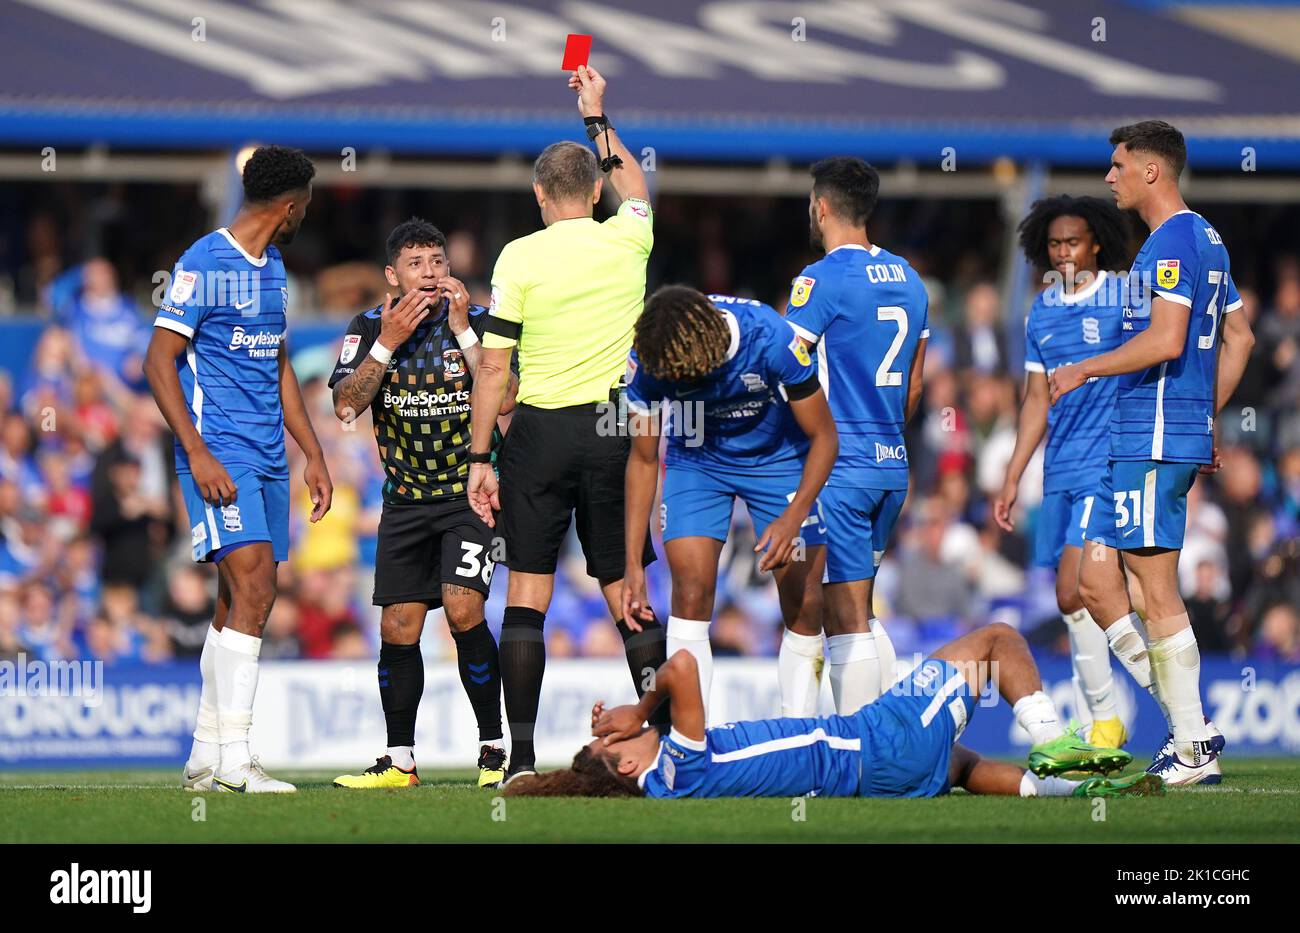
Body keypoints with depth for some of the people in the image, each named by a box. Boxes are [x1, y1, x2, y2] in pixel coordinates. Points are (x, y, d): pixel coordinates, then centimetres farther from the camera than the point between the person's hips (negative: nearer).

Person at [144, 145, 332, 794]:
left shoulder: (272, 269, 18)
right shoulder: (204, 265, -9)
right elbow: (159, 361, -12)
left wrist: (312, 454, 23)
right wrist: (197, 452, -18)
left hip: (267, 459, 9)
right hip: (219, 455, -9)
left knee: (241, 604, 8)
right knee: (253, 588, -19)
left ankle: (205, 758, 14)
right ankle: (233, 757, -22)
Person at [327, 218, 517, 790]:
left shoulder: (477, 321, -6)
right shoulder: (370, 328, 1)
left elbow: (505, 400, -18)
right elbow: (346, 407, -12)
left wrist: (462, 330, -21)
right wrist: (389, 343, -20)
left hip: (470, 491, -3)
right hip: (406, 500, 3)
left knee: (463, 609, -20)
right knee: (398, 629, 0)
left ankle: (493, 748, -9)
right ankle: (400, 761, 13)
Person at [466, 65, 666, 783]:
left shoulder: (520, 257, -5)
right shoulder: (628, 241, 2)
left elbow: (493, 369, -5)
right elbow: (633, 184, 28)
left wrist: (480, 460, 0)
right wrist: (597, 117, 41)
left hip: (540, 430, -2)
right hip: (613, 430, 2)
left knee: (527, 592, 0)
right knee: (625, 589, 7)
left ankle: (521, 759, -3)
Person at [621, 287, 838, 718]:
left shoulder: (771, 339, -33)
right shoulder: (647, 361, -26)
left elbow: (823, 437, -21)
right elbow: (643, 460, -10)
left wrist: (793, 518, -33)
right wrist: (632, 562, -12)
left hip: (778, 458, -1)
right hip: (697, 462, 1)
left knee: (804, 608, -7)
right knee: (691, 598, -15)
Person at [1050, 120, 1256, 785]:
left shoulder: (1173, 240, -13)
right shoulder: (1205, 240, 18)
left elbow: (1165, 340, -23)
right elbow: (1238, 338, 24)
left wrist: (1083, 371, -11)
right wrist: (1205, 419, 25)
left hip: (1155, 439, -10)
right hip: (1157, 437, 10)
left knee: (1157, 593, -7)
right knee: (1095, 583, 10)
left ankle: (1194, 751, -4)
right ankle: (1190, 726, 9)